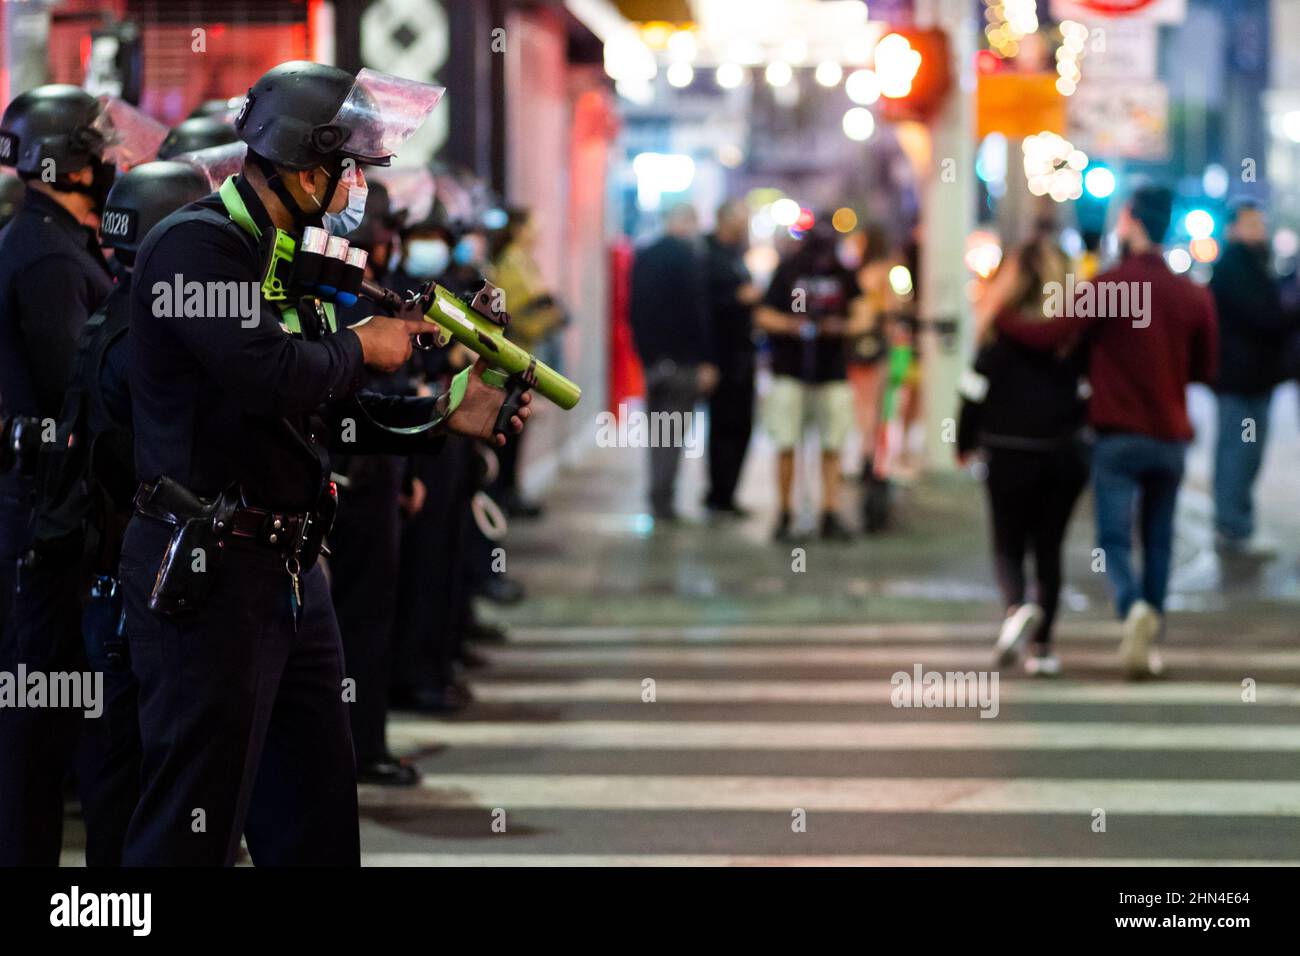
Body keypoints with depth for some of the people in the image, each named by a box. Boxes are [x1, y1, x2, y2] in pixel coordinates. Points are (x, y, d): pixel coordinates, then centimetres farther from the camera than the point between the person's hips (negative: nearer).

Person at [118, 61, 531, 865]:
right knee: (193, 828, -6)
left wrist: (445, 415, 9)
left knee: (320, 823, 13)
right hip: (208, 575, -10)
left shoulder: (291, 260, 16)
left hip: (292, 573, 10)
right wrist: (361, 347, -7)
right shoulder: (197, 246, -13)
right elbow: (274, 376, -26)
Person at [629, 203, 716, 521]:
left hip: (651, 356, 6)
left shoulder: (644, 257, 10)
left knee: (658, 428, 13)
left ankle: (660, 498, 15)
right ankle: (663, 500, -7)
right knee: (674, 430, -4)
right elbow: (698, 311, -14)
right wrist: (706, 360, -12)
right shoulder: (689, 257, -11)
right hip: (684, 360, -6)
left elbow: (634, 311, 14)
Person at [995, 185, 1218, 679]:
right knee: (1159, 540, 14)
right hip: (1171, 437, 4)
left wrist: (995, 314, -5)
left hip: (1118, 435, -4)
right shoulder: (1194, 295, 2)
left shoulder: (1106, 286, -11)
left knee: (1114, 538, -3)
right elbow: (1205, 369, 11)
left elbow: (1049, 335, -19)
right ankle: (1150, 641, 14)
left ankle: (1134, 606, -30)